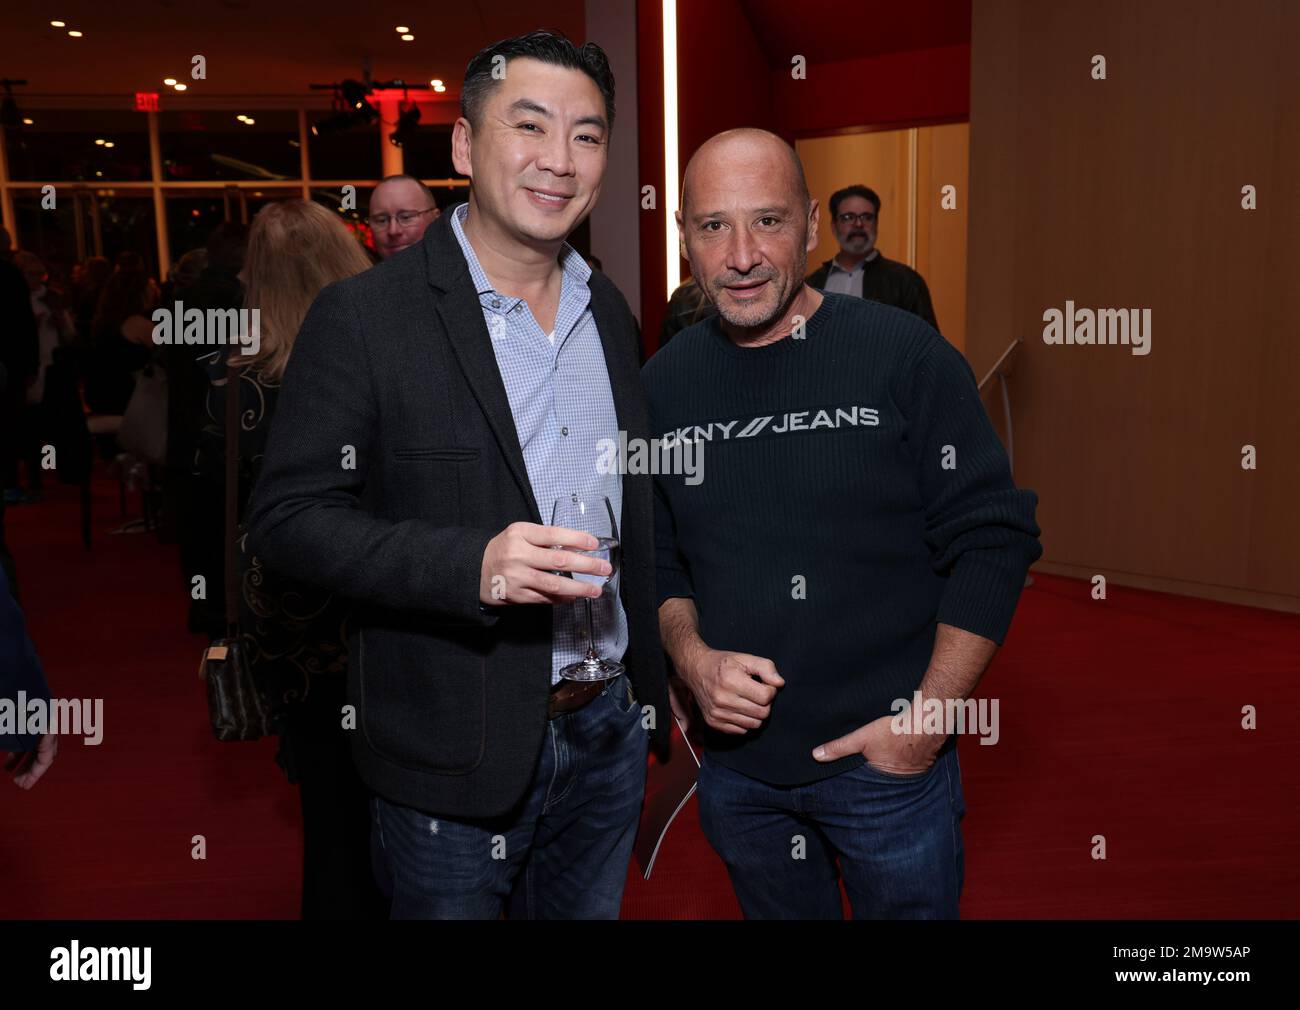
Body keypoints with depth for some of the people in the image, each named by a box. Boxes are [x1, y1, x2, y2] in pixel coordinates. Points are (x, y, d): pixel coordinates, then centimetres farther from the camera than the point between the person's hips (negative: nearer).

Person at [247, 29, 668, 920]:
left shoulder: (610, 311, 6)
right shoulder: (362, 316, -12)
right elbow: (289, 517, -14)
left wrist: (658, 682, 12)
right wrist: (471, 564, -27)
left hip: (609, 732, 5)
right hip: (455, 753, -5)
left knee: (589, 909, 21)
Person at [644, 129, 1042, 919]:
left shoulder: (908, 356, -11)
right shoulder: (663, 383, 0)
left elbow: (994, 541, -10)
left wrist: (928, 720, -14)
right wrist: (692, 658, -9)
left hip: (890, 764, -3)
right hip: (737, 766, 4)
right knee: (775, 908, 23)